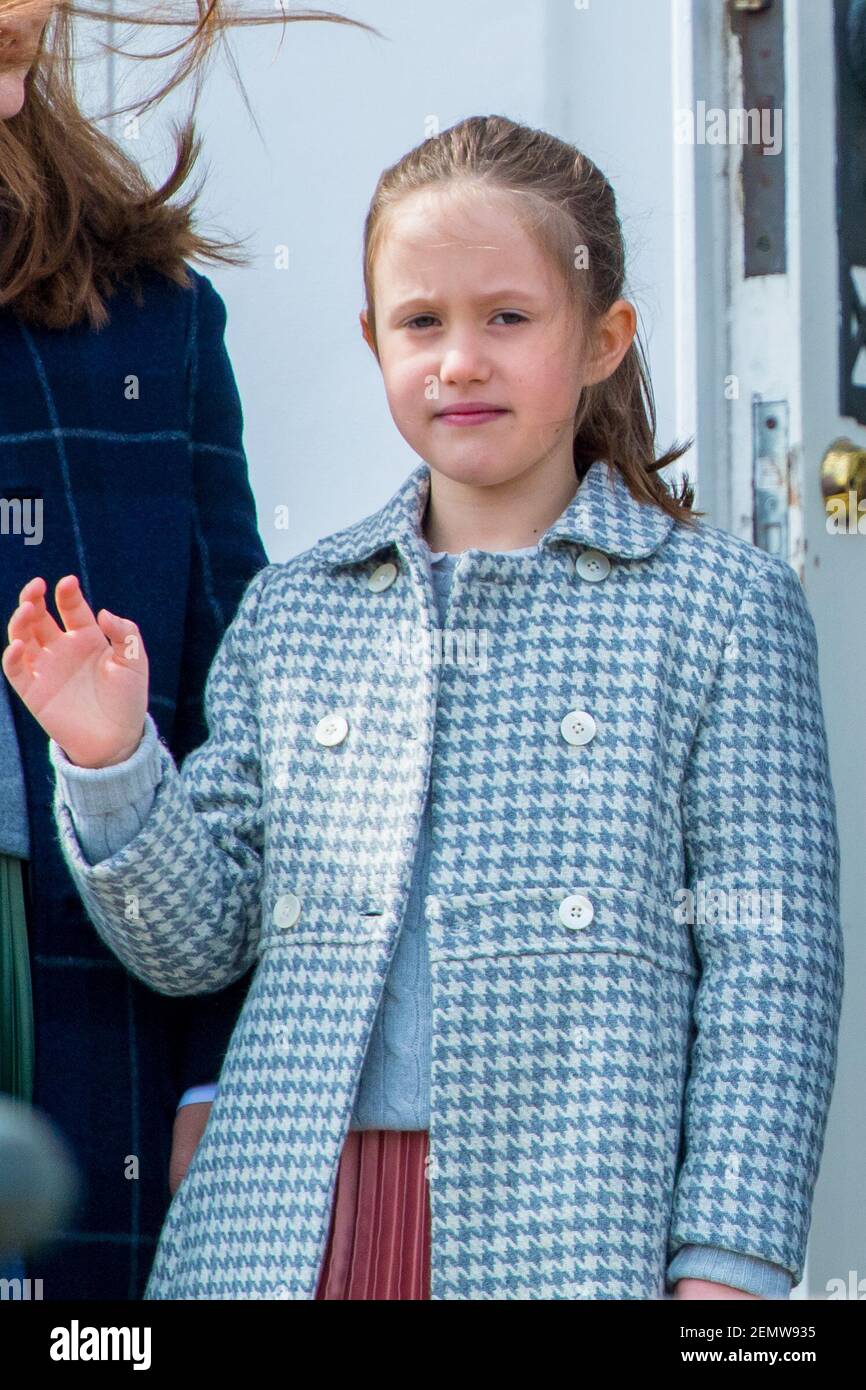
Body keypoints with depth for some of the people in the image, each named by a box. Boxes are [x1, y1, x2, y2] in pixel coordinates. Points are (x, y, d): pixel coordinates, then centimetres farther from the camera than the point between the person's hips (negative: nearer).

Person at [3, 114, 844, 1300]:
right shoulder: (288, 614, 14)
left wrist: (729, 1263, -6)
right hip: (283, 1232, 3)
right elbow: (198, 938, 14)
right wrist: (109, 762, -3)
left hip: (570, 1234, -3)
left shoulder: (718, 603, 4)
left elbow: (769, 966, 1)